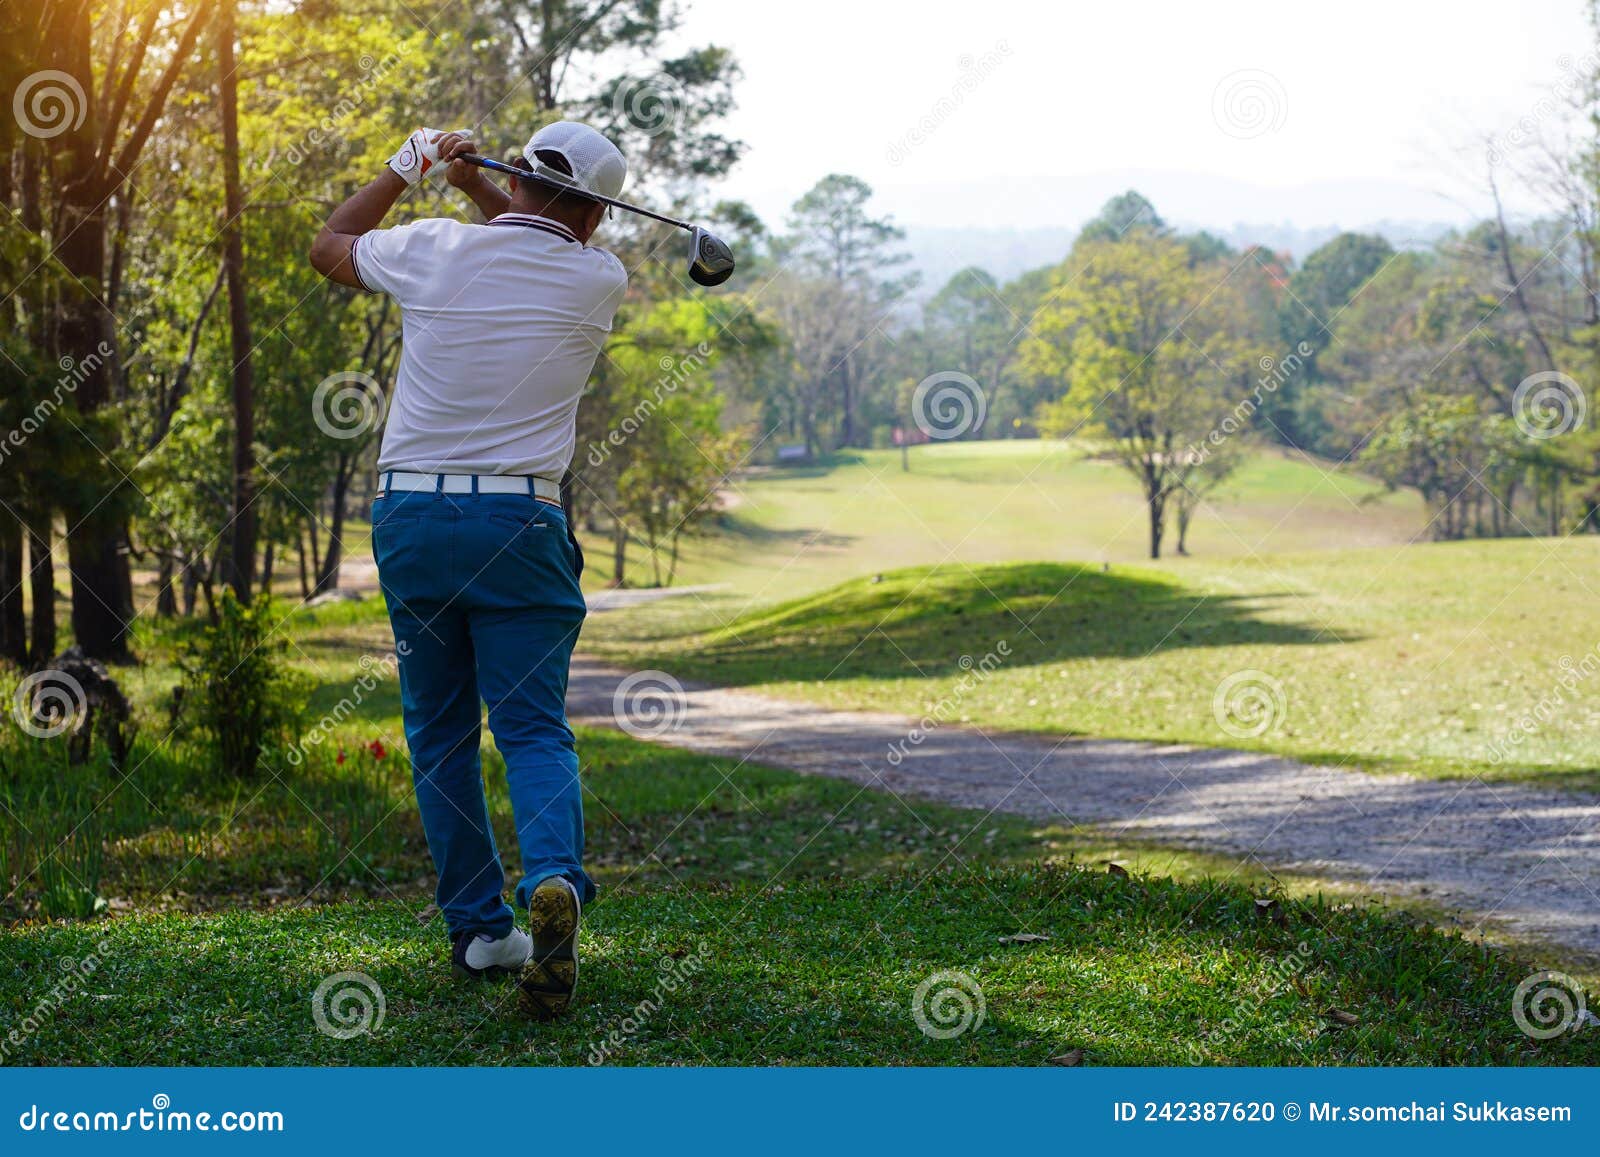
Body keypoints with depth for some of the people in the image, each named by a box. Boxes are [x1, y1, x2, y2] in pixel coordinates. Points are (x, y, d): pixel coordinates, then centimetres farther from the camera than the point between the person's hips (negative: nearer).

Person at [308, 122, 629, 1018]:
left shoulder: (435, 249, -1)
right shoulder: (598, 281, -1)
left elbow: (330, 247, 20)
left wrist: (405, 170, 29)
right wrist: (473, 181, 21)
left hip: (410, 516, 2)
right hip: (517, 524, -2)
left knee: (440, 732, 12)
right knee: (534, 725, -1)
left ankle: (480, 928, 12)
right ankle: (555, 878, -28)